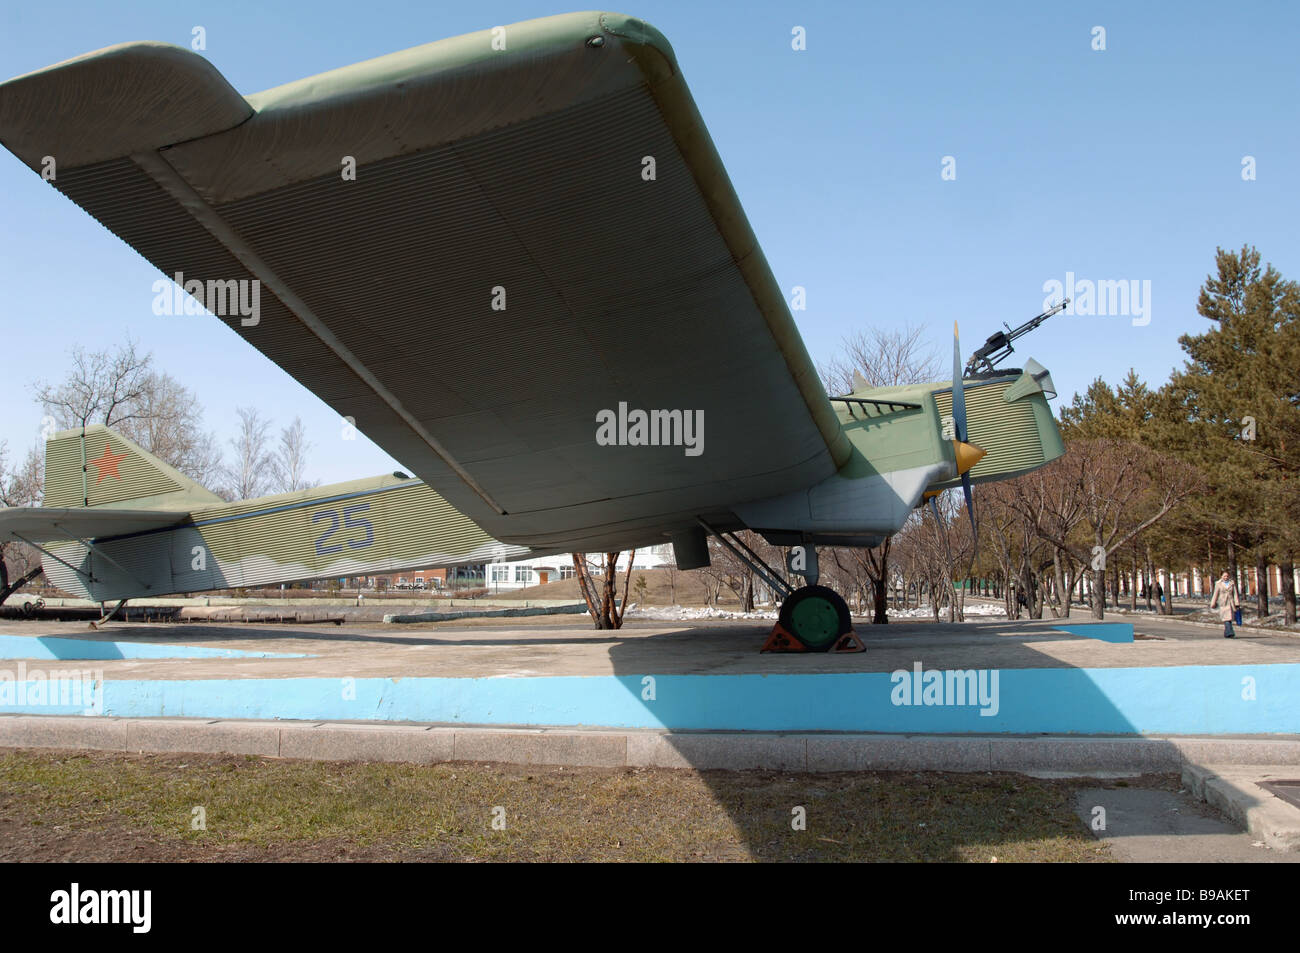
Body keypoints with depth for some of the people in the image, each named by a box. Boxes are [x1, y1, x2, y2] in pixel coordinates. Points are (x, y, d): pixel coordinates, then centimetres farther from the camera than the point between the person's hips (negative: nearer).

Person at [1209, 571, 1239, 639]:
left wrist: (1236, 604, -1)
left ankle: (1226, 634, 16)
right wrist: (1213, 604, 5)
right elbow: (1215, 594, 6)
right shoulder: (1218, 584, 3)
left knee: (1229, 619, 5)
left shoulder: (1232, 583, 8)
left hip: (1230, 603, 2)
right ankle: (1230, 633, -21)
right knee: (1226, 618, -13)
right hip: (1223, 603, -2)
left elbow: (1235, 594, 6)